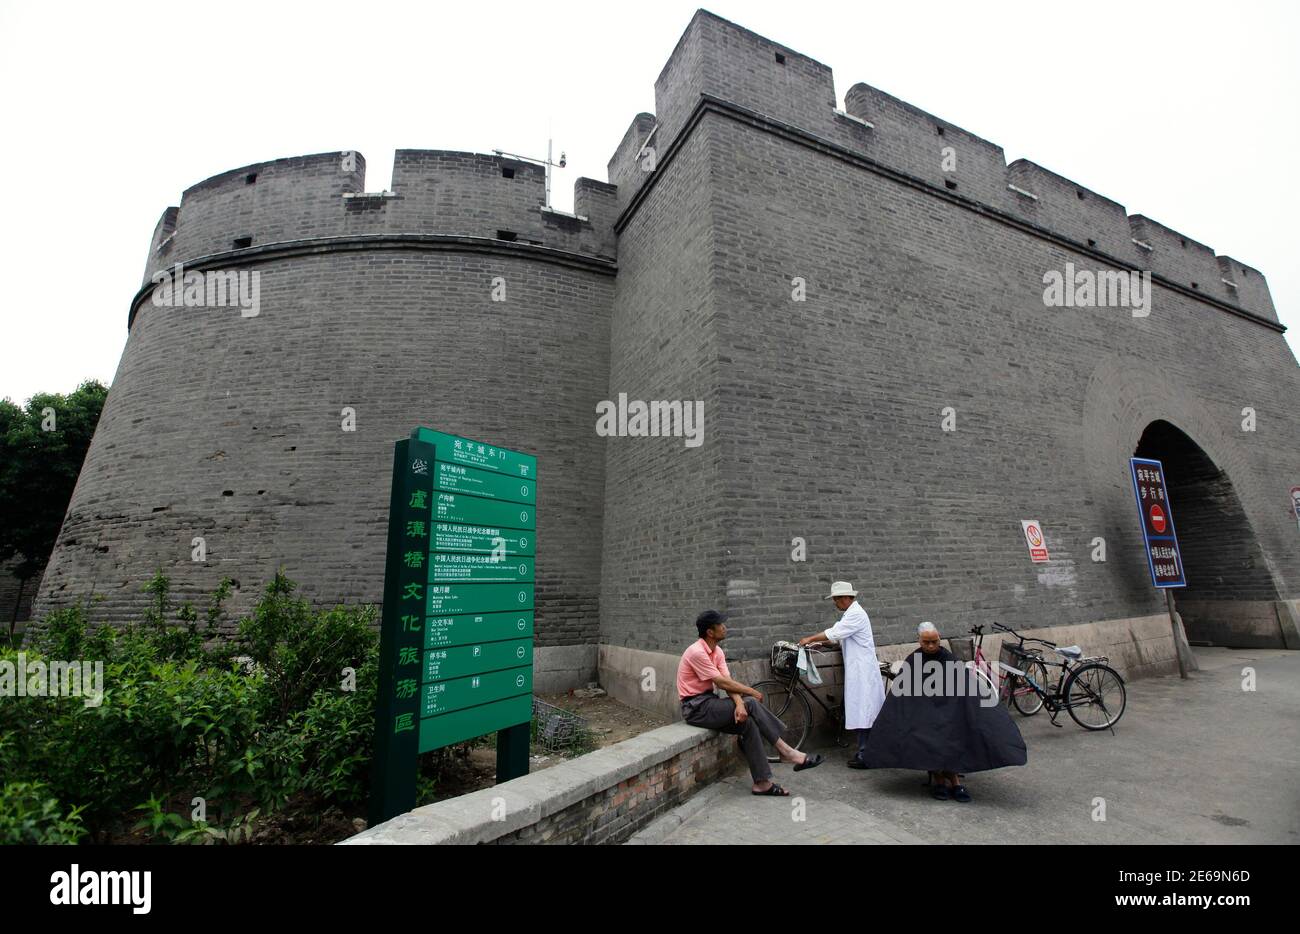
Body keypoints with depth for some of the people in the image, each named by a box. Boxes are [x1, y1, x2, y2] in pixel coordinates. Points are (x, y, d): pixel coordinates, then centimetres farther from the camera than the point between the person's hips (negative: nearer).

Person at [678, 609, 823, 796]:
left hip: (708, 702, 8)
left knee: (748, 723, -14)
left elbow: (728, 682, -3)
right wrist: (752, 693, -8)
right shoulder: (697, 652, -21)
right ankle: (785, 751, -8)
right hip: (696, 708, -8)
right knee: (751, 704, -19)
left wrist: (739, 704, -23)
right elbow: (722, 683, -19)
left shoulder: (717, 651, 7)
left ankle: (762, 783, -7)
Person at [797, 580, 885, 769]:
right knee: (864, 711, 13)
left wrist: (810, 638, -10)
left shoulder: (855, 614, -16)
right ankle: (865, 751, 19)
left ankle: (865, 755, -3)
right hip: (857, 669, 10)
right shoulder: (850, 613, 15)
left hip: (862, 670, -10)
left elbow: (834, 633, -19)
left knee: (863, 711, -7)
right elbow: (839, 637, 18)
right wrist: (819, 642, 8)